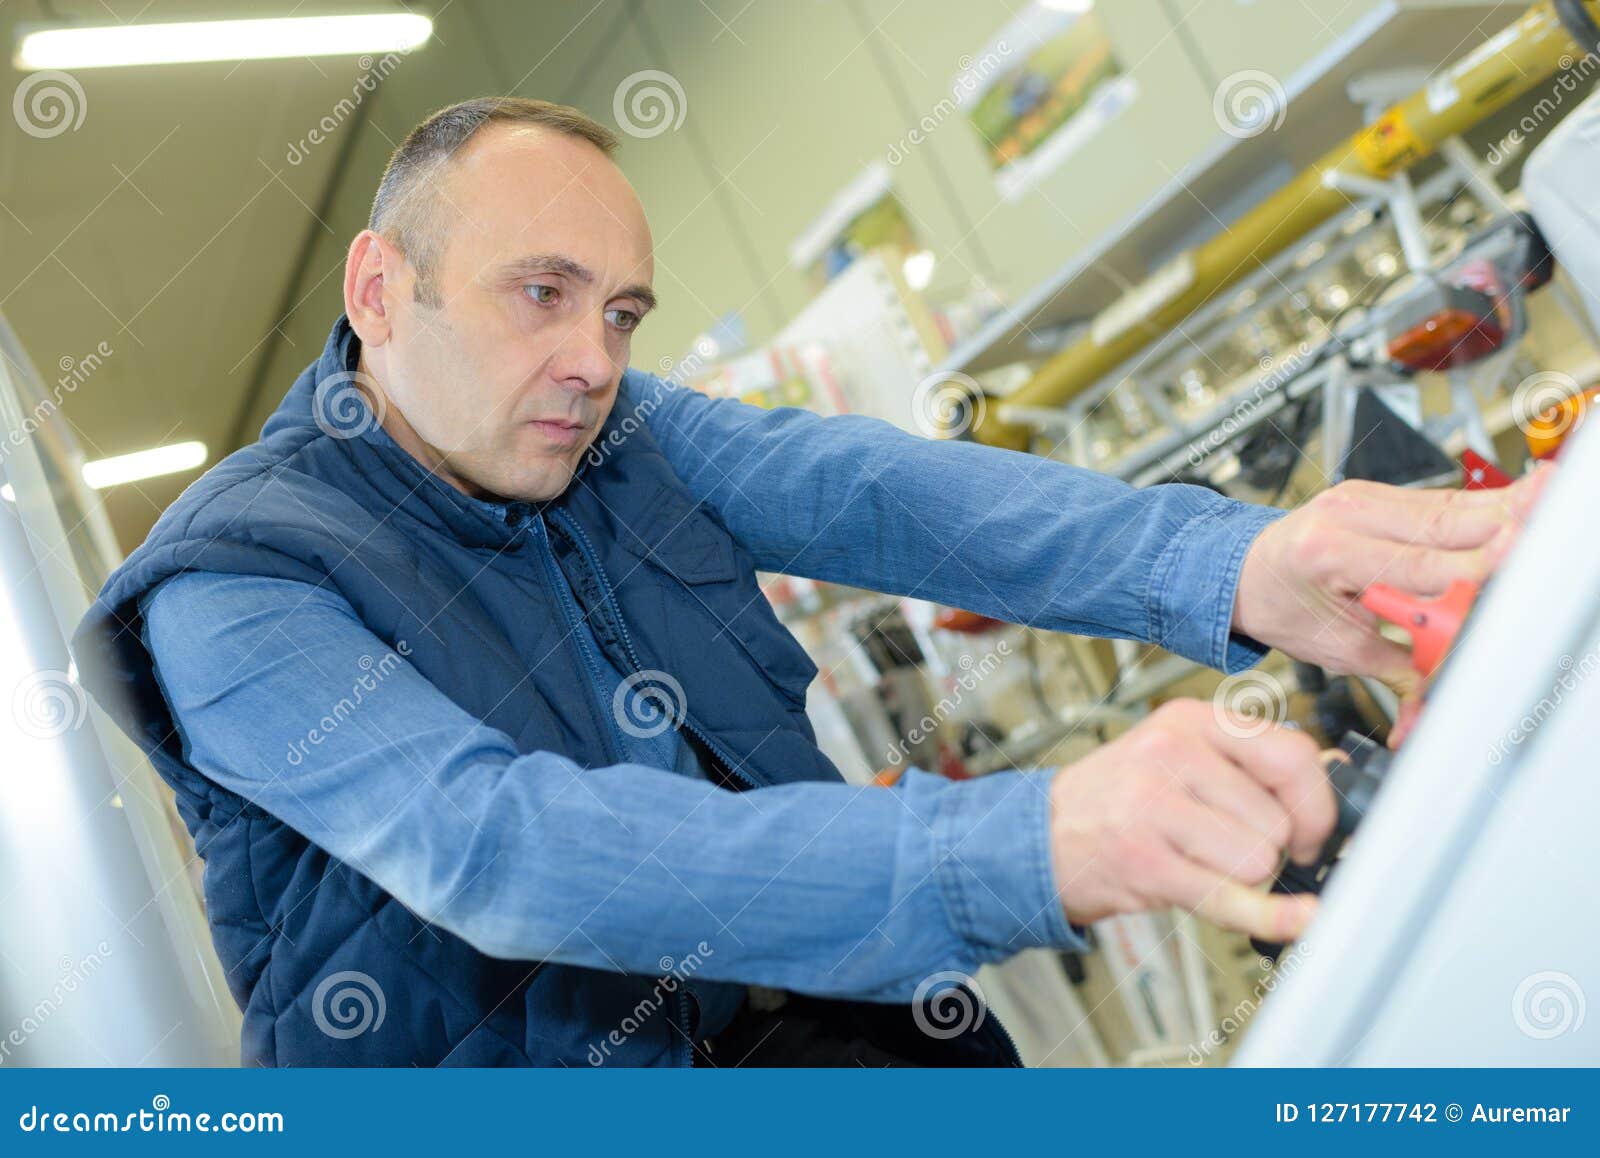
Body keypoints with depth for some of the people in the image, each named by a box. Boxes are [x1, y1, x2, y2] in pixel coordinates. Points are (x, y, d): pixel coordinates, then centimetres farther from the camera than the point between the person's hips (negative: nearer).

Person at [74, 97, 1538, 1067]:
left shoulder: (617, 426, 4)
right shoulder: (233, 589, -14)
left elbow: (864, 490, -13)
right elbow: (502, 851, -30)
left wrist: (1231, 561, -32)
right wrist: (1025, 843, -42)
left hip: (789, 1012, 5)